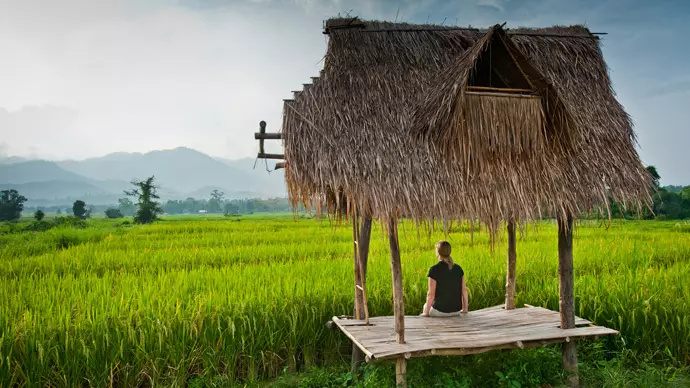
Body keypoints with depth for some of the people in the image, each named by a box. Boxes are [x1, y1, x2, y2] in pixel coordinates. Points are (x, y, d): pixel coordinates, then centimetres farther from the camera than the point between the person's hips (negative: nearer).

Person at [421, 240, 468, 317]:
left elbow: (431, 294, -16)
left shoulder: (434, 270, -17)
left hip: (439, 311, -4)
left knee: (426, 305, 30)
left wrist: (426, 312, -4)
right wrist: (465, 308, 14)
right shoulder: (458, 268, -2)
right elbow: (464, 290, 1)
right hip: (456, 311, 5)